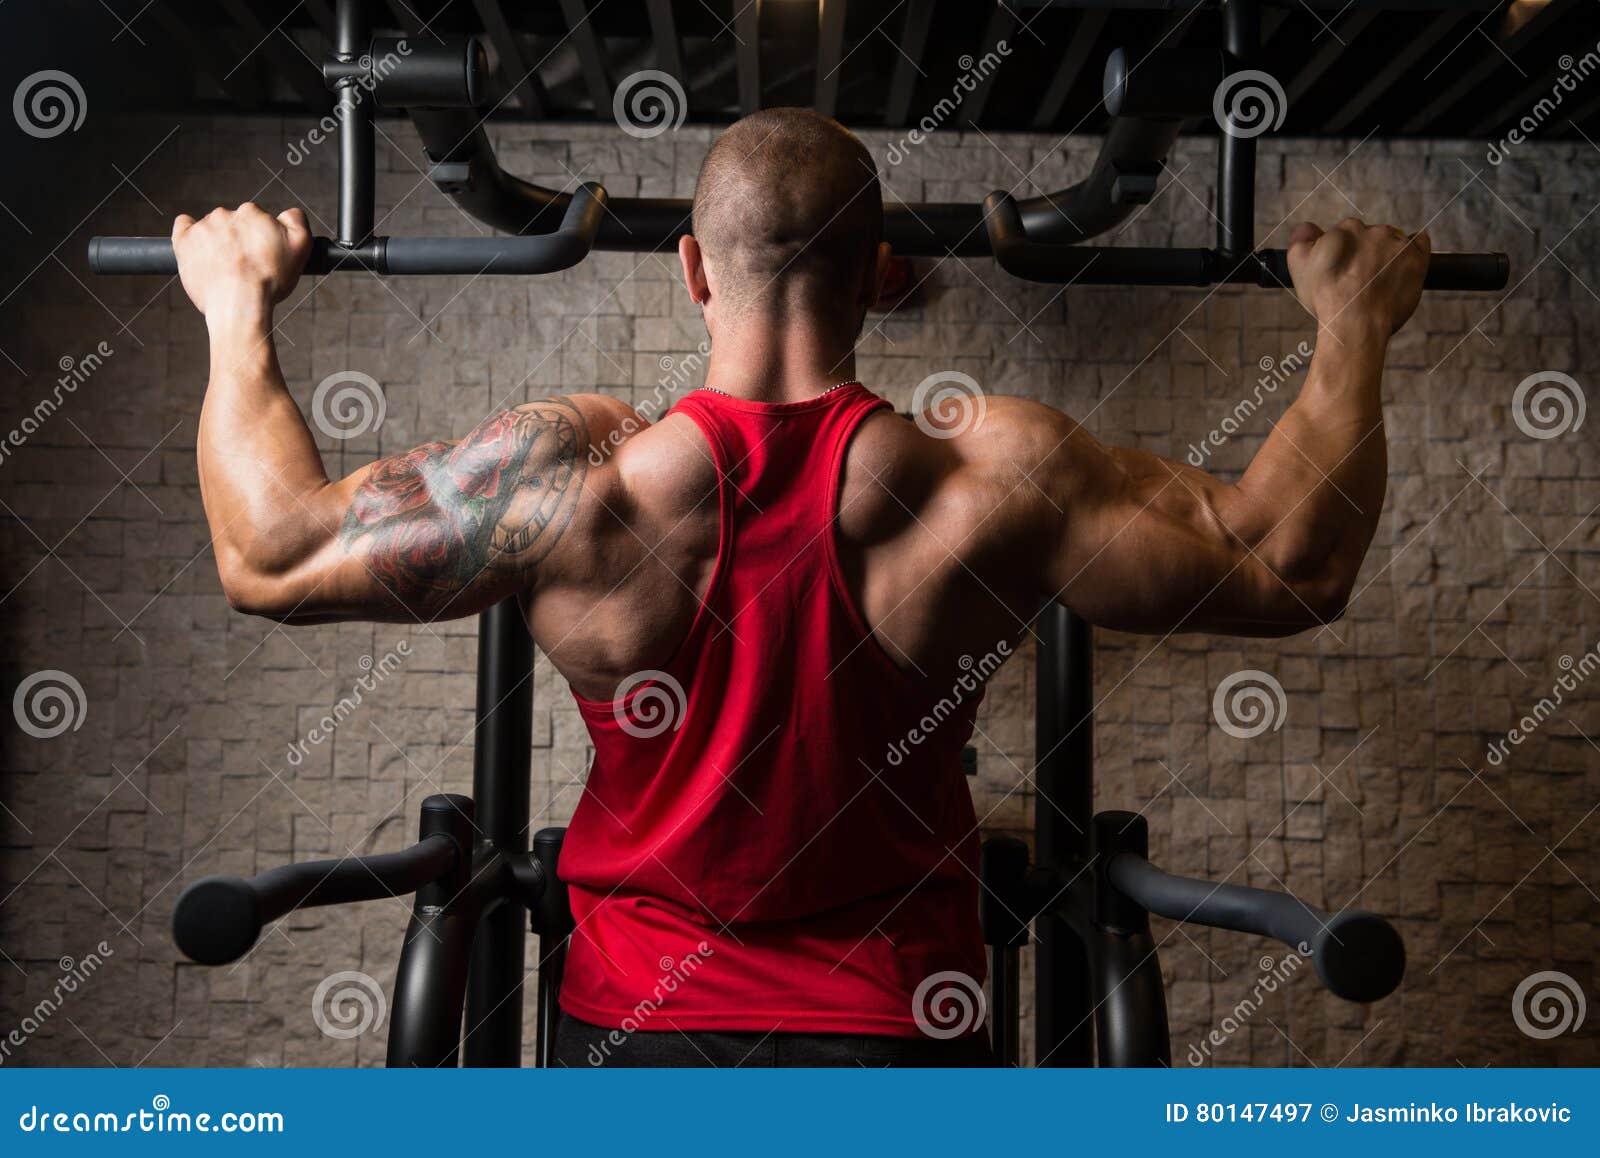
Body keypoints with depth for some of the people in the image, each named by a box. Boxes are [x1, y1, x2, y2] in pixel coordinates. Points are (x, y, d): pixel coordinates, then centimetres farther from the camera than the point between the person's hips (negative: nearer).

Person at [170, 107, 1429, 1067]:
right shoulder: (992, 479, -18)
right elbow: (1292, 568, -8)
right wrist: (1354, 324, 4)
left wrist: (239, 310, 7)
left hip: (637, 1029, 0)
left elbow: (270, 557, -7)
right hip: (905, 1025, 1)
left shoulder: (577, 477, -18)